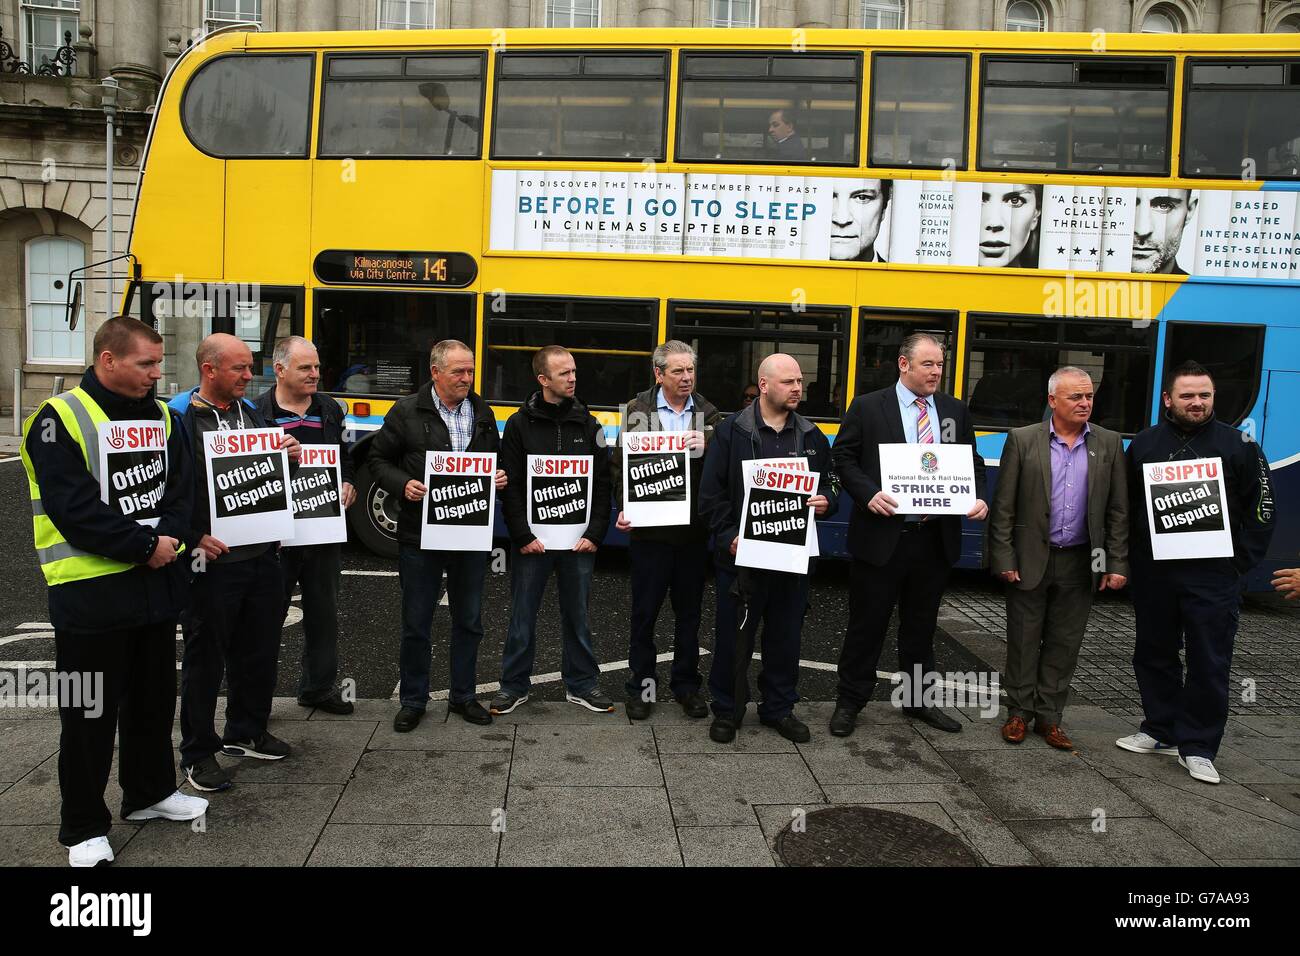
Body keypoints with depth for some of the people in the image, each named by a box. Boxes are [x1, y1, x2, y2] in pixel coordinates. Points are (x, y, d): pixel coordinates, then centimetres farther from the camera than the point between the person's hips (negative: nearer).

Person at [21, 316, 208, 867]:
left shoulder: (160, 417, 9)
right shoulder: (60, 421, -11)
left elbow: (180, 489, 7)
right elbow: (74, 510, -18)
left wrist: (169, 537, -11)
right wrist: (146, 545, -17)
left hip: (157, 585, 6)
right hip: (91, 594, -6)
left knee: (154, 696, 18)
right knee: (90, 714, 5)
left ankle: (150, 792, 37)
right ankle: (83, 828, 21)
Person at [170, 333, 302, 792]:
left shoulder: (251, 411, 12)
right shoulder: (180, 417, -9)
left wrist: (291, 455, -1)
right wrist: (195, 538, -20)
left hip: (263, 554, 7)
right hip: (213, 560, -6)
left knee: (260, 650, 17)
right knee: (205, 657, 6)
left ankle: (247, 732, 36)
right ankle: (198, 753, 21)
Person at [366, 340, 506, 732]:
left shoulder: (483, 413, 9)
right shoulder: (407, 412, -3)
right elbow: (378, 458, 1)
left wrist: (500, 477, -3)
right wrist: (403, 485, -16)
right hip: (420, 534, -3)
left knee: (469, 621, 13)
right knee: (416, 623, 7)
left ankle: (463, 696, 29)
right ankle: (412, 701, 23)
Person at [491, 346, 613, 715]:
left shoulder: (588, 425, 6)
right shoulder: (520, 424, 0)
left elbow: (602, 485, 4)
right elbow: (510, 486, -3)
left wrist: (594, 534, -5)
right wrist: (523, 537, -10)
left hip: (578, 542, 2)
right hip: (533, 541, -1)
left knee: (577, 616, 11)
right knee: (523, 617, 8)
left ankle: (581, 684, 25)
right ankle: (514, 686, 22)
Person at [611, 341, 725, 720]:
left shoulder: (709, 414, 6)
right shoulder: (638, 410, 0)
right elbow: (620, 463, -1)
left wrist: (707, 445, -20)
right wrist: (624, 509, -13)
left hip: (694, 532, 2)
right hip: (649, 530, -2)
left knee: (689, 613, 14)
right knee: (644, 613, 8)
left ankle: (686, 684, 28)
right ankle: (642, 685, 23)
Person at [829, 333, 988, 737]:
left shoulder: (956, 411, 10)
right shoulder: (867, 407, -2)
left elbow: (973, 462, 15)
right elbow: (844, 458, -3)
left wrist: (977, 497, -4)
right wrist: (869, 494, -18)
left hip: (936, 538, 4)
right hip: (881, 537, -4)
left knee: (921, 624, 17)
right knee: (867, 624, 5)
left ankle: (918, 699, 32)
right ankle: (849, 702, 19)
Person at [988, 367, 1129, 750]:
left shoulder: (1109, 444, 4)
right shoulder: (1022, 440, -3)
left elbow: (1118, 511, 5)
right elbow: (1003, 506, -4)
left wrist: (1117, 564, 0)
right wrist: (1004, 559, -8)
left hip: (1080, 563, 2)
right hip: (1030, 560, -2)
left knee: (1064, 643, 10)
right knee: (1024, 640, 7)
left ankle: (1049, 717, 22)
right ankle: (1019, 713, 21)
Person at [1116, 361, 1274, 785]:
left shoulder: (1238, 444, 1)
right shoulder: (1144, 443, 6)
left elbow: (1260, 508, 2)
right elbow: (1126, 504, 10)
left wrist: (1241, 561, -6)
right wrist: (1132, 557, 3)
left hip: (1212, 575, -2)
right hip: (1153, 571, 3)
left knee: (1209, 663, 0)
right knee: (1153, 654, 12)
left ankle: (1197, 747, 11)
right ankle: (1160, 731, 28)